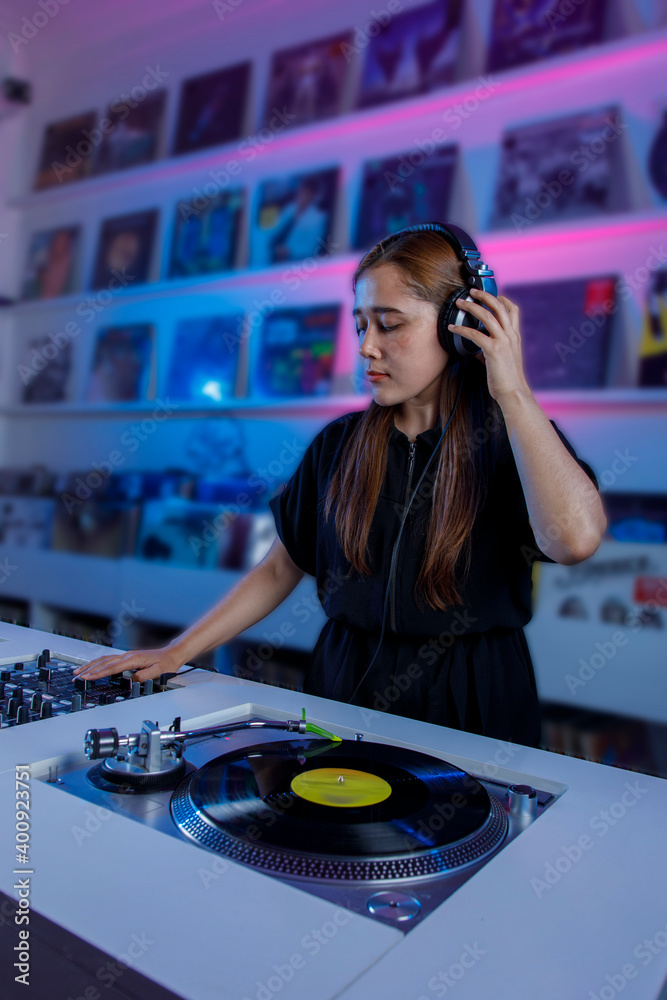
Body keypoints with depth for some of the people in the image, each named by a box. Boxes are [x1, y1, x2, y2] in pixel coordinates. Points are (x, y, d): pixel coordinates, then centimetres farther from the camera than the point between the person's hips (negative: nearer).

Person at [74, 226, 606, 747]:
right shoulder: (339, 444, 5)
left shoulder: (508, 441, -6)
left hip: (470, 709, -2)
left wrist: (512, 390, -20)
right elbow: (279, 569, 9)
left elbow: (575, 537, -26)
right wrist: (176, 652, 4)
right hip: (343, 689, 3)